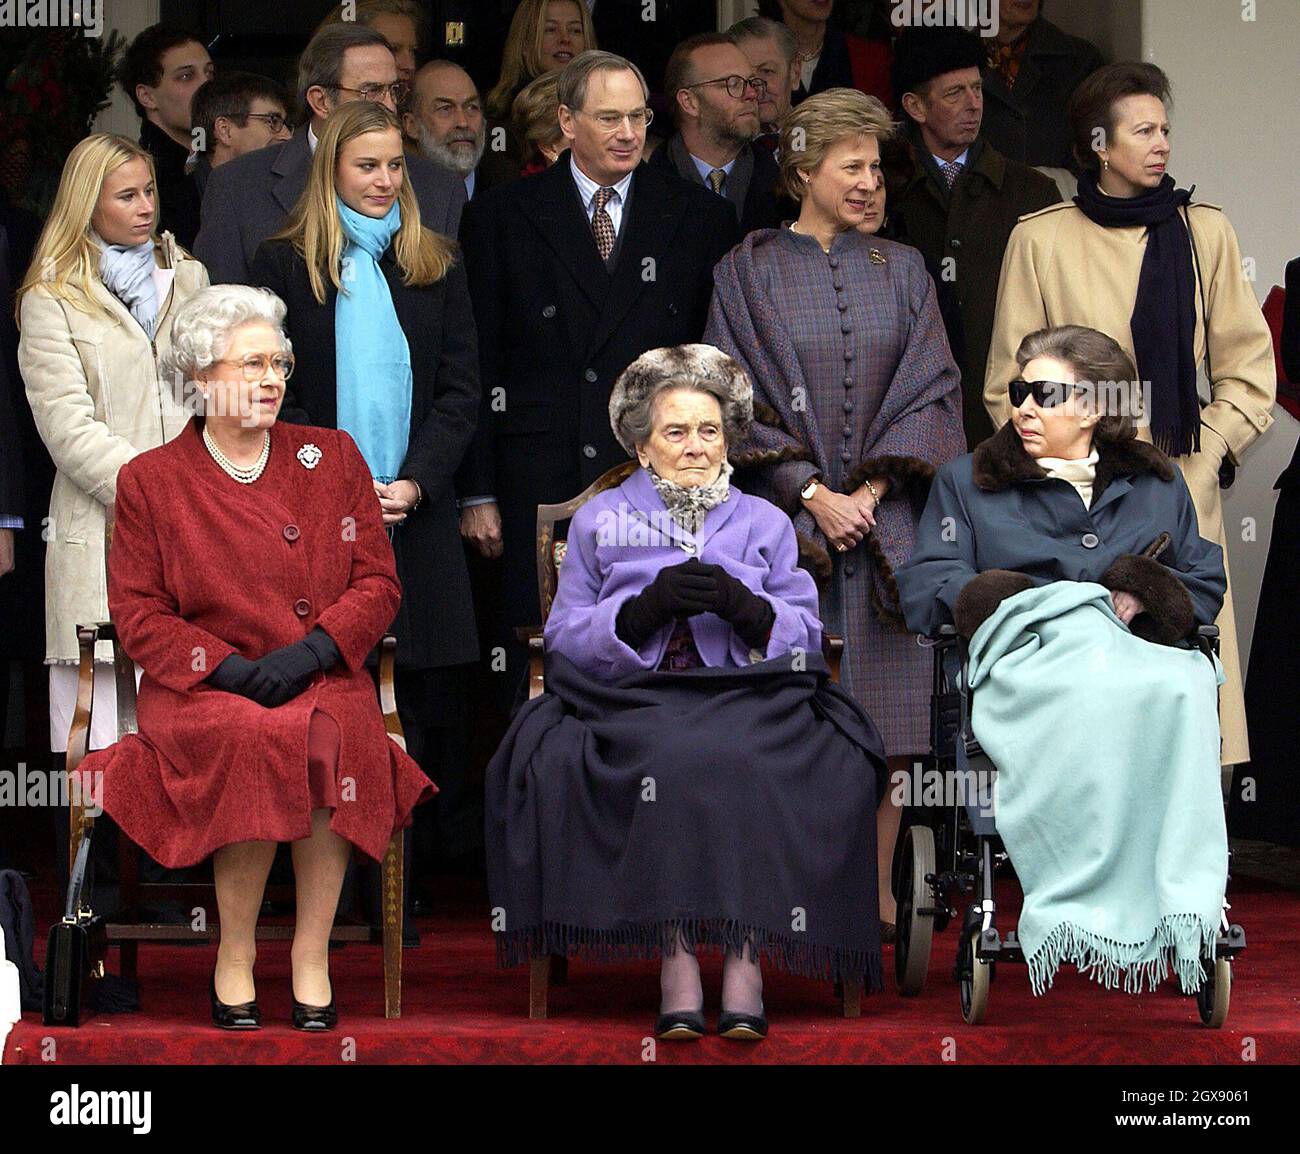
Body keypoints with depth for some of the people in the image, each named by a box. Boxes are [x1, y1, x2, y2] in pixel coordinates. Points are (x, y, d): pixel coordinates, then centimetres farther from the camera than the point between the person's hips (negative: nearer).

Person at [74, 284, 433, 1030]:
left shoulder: (332, 459, 13)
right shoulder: (151, 481, 9)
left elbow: (378, 583, 8)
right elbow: (139, 613, 4)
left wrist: (311, 651, -11)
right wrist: (227, 668, -13)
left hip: (326, 680, 1)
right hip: (202, 688, -1)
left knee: (334, 738, -34)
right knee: (254, 742, -36)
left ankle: (312, 957, -25)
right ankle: (235, 958, -22)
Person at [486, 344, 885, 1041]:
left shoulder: (764, 524, 22)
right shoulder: (600, 520, 20)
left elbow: (803, 637, 12)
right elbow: (565, 639, 8)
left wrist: (745, 608, -8)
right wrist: (645, 607, -8)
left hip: (743, 699, 1)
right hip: (631, 702, -1)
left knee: (749, 767, -36)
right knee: (667, 766, -37)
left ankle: (746, 955, -33)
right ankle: (675, 960, -33)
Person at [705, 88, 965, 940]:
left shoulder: (902, 272, 11)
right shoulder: (749, 272, 5)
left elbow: (931, 389, 5)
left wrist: (872, 489, -8)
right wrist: (814, 494, -11)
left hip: (886, 513, 2)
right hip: (787, 513, -2)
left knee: (885, 709, -3)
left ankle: (877, 890, 4)